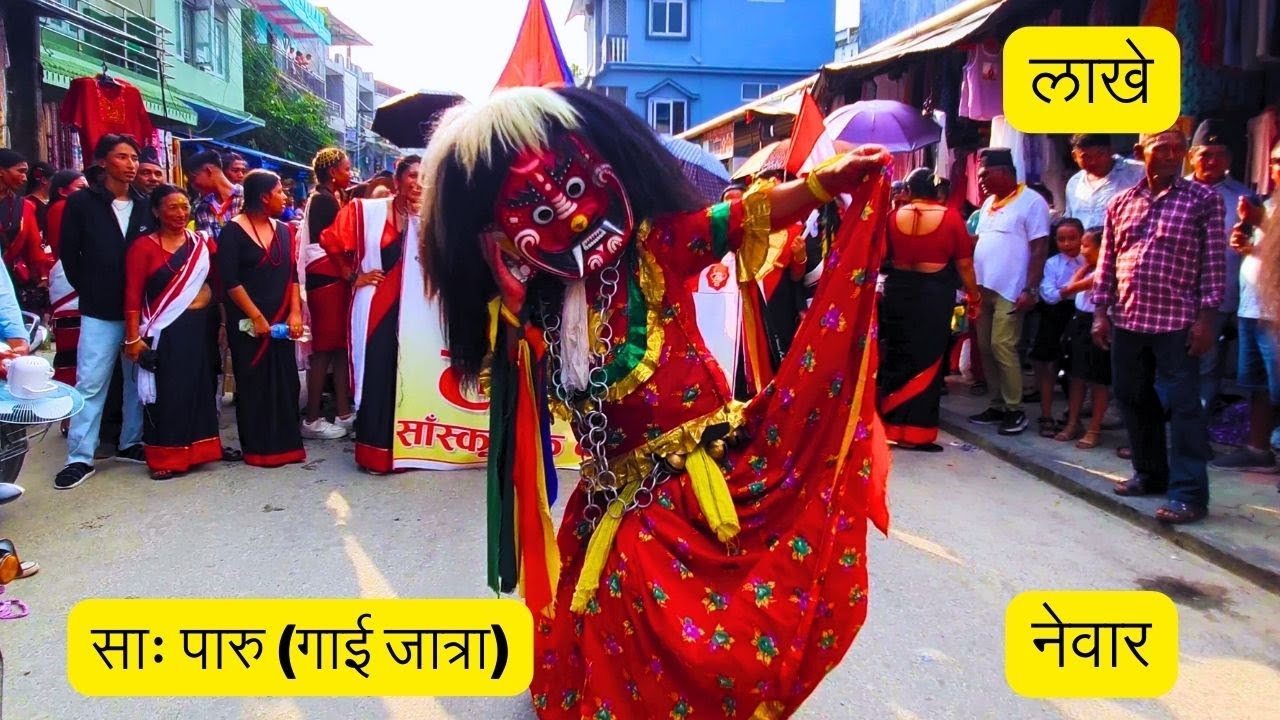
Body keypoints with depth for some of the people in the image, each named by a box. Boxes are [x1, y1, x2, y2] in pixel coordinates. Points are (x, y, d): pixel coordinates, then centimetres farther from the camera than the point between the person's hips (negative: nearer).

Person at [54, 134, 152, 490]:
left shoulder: (145, 206, 6)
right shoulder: (82, 202, -1)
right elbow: (69, 253, 2)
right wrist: (89, 292, 1)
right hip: (100, 311, -3)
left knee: (137, 379, 10)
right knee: (90, 383, -2)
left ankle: (130, 443, 24)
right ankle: (80, 457, 5)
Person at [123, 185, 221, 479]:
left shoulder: (202, 242, 8)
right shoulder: (144, 246, -5)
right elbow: (133, 295, -9)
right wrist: (133, 337, -13)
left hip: (200, 326, 5)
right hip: (166, 331, -4)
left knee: (198, 387, 11)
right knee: (168, 392, 2)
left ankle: (197, 449, 25)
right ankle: (166, 457, 14)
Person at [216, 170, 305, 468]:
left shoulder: (282, 230, 10)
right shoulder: (233, 230, -7)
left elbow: (291, 275, 9)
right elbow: (230, 281, -12)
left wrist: (295, 313, -3)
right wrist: (256, 317, -14)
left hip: (281, 320, 5)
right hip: (248, 322, -5)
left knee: (285, 381, 5)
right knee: (254, 383, 1)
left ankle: (285, 443, 14)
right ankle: (258, 448, 10)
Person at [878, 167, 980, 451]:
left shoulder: (894, 216, 1)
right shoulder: (950, 217, -6)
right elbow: (964, 264, -3)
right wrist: (974, 295, 10)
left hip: (898, 290, 3)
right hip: (934, 293, -3)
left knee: (897, 357, 14)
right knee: (927, 359, 5)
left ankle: (892, 424, 21)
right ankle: (915, 431, 8)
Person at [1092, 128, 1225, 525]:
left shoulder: (1204, 200, 0)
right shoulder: (1121, 203, 10)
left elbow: (1213, 263, -4)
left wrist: (1206, 317, -10)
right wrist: (1101, 312, 6)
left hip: (1177, 321, -5)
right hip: (1126, 319, 5)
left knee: (1183, 406, -3)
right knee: (1133, 400, 13)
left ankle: (1188, 493, 1)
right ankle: (1150, 473, 29)